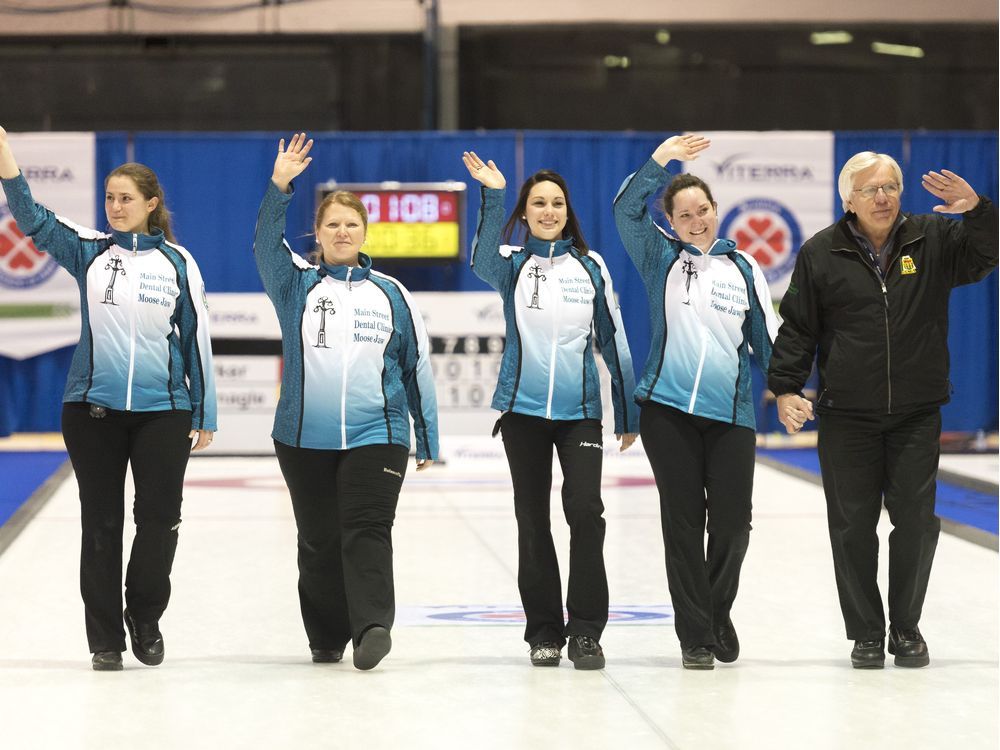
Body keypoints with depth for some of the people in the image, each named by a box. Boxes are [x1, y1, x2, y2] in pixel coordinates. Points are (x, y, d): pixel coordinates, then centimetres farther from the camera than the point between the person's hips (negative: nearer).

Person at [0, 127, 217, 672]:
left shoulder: (177, 261, 3)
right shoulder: (88, 250, 4)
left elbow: (197, 338, 6)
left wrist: (205, 414, 5)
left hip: (163, 411, 0)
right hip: (94, 409, 1)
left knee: (159, 520, -1)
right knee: (101, 524, 4)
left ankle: (145, 616, 22)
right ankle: (105, 639, 13)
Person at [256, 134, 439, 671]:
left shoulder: (391, 294, 9)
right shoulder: (296, 285, 8)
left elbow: (417, 368, 12)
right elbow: (266, 245, -11)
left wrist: (428, 439, 10)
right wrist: (279, 187, -26)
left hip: (376, 436, -1)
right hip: (304, 439, 1)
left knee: (366, 531, -15)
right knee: (318, 541, 7)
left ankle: (371, 625, -24)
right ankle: (326, 637, 19)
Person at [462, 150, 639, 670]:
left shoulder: (590, 266, 5)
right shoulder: (513, 263, 3)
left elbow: (613, 340, 9)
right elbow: (483, 258, -23)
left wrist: (628, 413, 9)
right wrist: (492, 197, -37)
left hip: (581, 411, 0)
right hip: (523, 408, 0)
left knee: (585, 511, -13)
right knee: (532, 521, 5)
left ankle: (585, 631, -6)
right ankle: (544, 632, 15)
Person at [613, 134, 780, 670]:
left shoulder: (743, 268, 8)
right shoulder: (661, 259, 6)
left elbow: (766, 339, 12)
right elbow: (626, 209, -8)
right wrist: (660, 161, -18)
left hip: (731, 415, 1)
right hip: (667, 410, -1)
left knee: (732, 522, -1)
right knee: (683, 522, 1)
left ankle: (718, 613, 24)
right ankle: (695, 636, 8)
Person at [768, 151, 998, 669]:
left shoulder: (933, 239, 2)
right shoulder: (821, 254, 0)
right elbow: (797, 329, 3)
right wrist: (785, 387, -6)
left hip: (917, 415, 1)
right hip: (846, 417, -1)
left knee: (915, 520, 2)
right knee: (853, 526, 2)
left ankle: (906, 628, 17)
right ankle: (866, 633, 14)